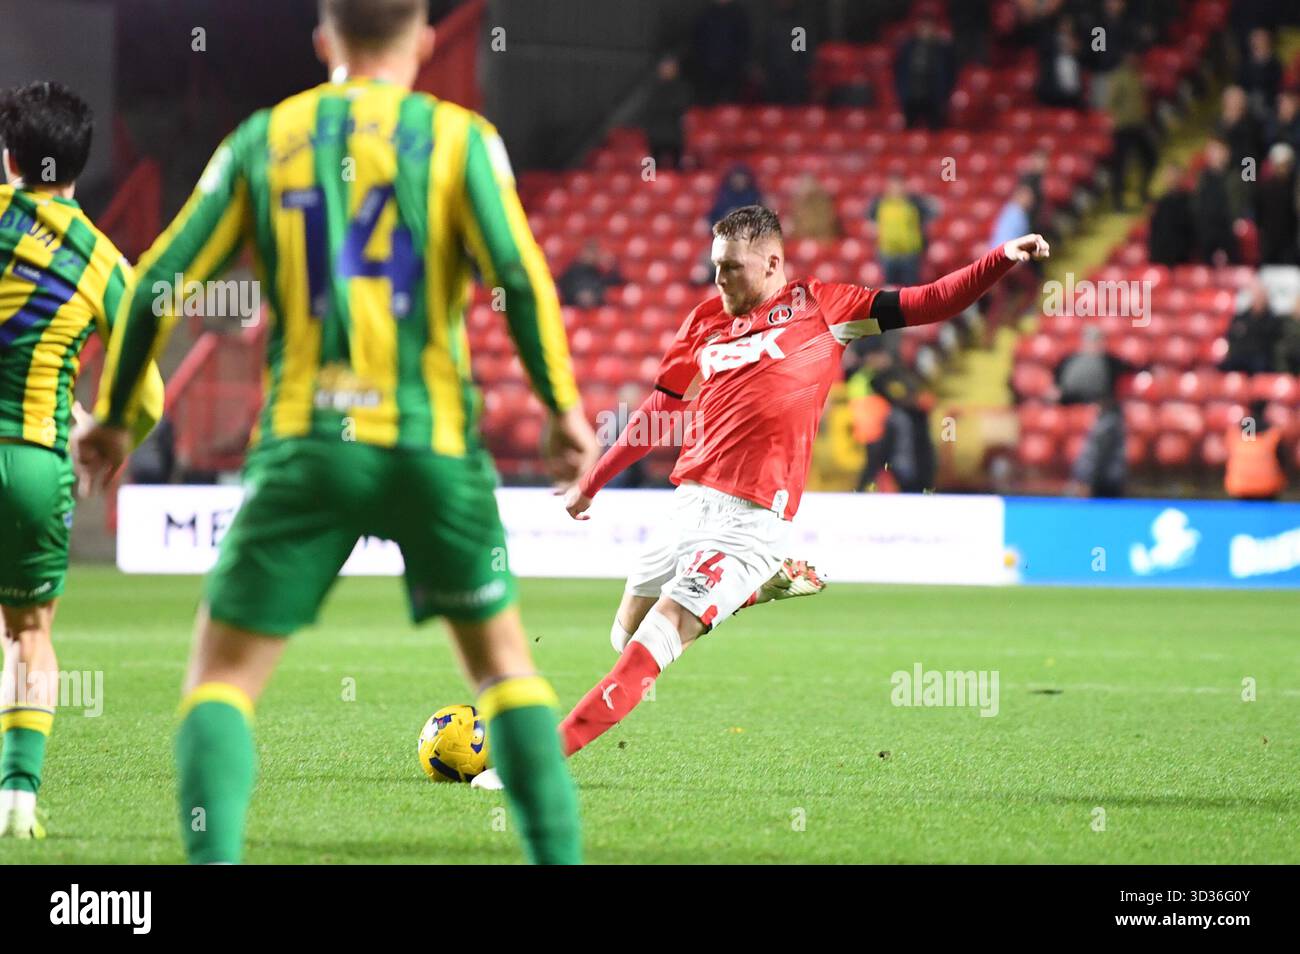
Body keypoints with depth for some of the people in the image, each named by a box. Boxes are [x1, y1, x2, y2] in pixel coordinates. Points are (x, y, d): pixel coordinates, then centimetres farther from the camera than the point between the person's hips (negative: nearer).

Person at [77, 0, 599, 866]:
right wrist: (563, 406, -1)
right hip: (432, 441, 0)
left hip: (306, 444, 0)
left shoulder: (264, 139, 9)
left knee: (223, 677, 5)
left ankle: (212, 858, -14)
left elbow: (159, 283, 7)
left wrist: (113, 418, 17)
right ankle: (559, 852, 12)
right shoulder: (458, 136, 4)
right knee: (504, 663, 17)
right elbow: (520, 275, -9)